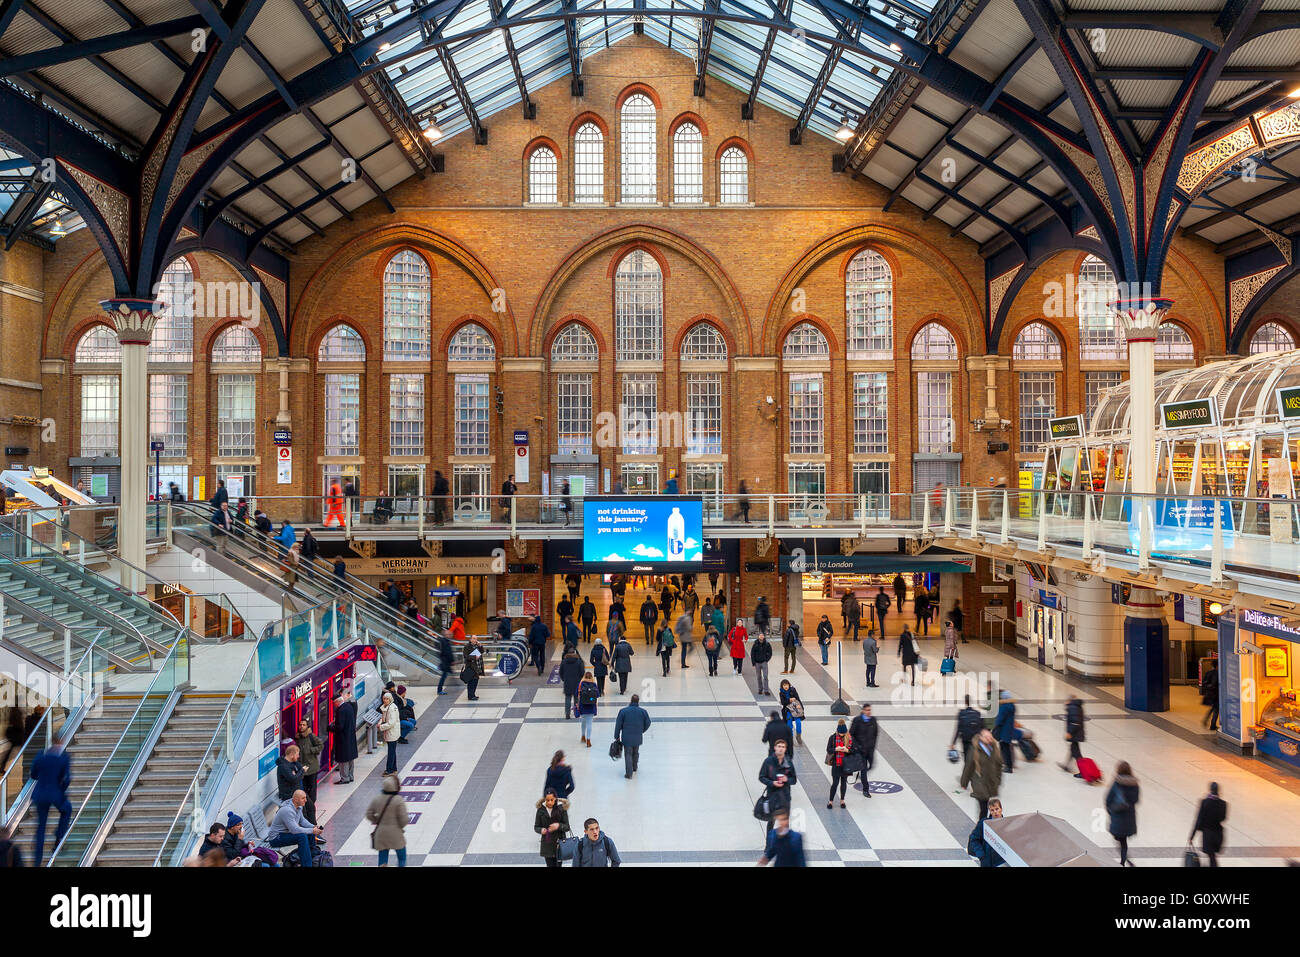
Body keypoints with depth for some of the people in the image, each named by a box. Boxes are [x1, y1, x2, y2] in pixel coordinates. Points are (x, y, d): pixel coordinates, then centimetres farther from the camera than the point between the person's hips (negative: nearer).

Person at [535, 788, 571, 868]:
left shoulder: (561, 808, -7)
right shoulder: (541, 809, -2)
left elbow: (567, 827, -5)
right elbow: (536, 827, 5)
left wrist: (559, 826, -25)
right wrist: (541, 830, -16)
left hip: (559, 843, -2)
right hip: (547, 844, 2)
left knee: (558, 864, -5)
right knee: (550, 865, 4)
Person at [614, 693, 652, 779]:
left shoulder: (623, 711, -10)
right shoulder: (643, 711, -5)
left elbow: (618, 725, -6)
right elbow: (647, 724, 4)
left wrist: (617, 736, 5)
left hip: (627, 737, -2)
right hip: (638, 737, 2)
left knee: (628, 754, 5)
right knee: (635, 753, 22)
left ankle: (629, 772, -2)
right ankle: (634, 768, 39)